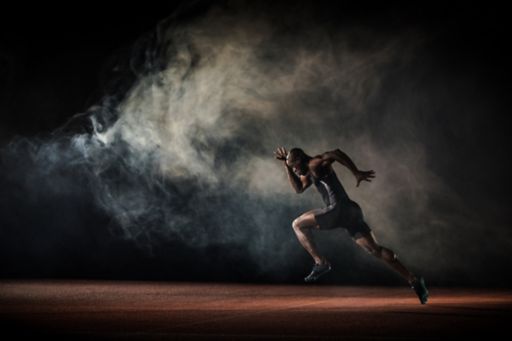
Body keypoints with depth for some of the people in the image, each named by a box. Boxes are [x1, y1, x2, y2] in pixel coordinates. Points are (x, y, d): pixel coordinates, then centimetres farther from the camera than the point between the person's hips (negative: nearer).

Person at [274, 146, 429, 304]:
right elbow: (298, 188, 28)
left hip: (338, 209, -10)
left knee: (297, 225, 6)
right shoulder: (310, 171, 27)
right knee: (376, 249, 4)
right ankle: (413, 279, -6)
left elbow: (337, 153, -18)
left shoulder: (315, 164, -1)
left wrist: (356, 173, -22)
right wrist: (286, 164, 25)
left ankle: (320, 262, -3)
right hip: (351, 211, 10)